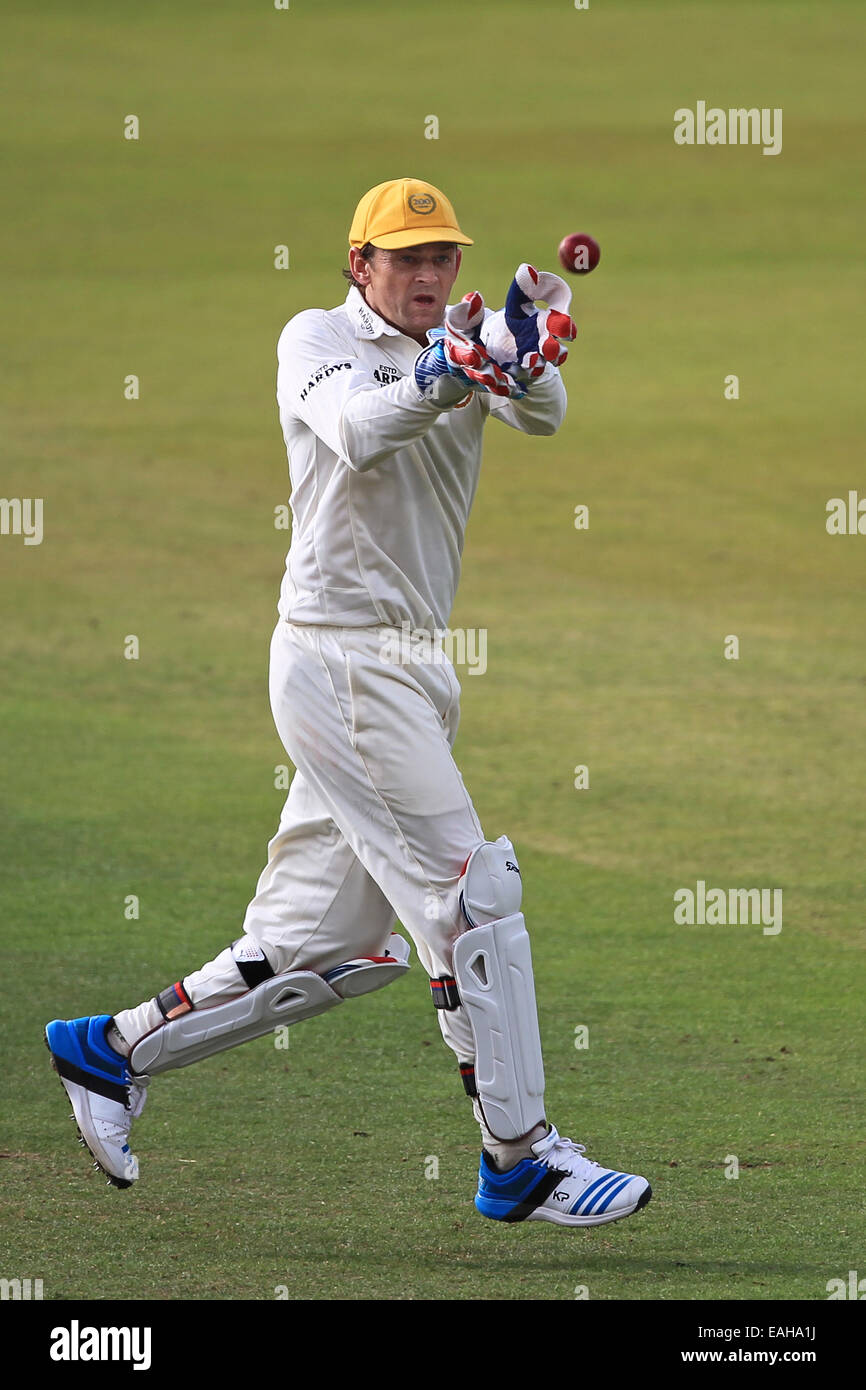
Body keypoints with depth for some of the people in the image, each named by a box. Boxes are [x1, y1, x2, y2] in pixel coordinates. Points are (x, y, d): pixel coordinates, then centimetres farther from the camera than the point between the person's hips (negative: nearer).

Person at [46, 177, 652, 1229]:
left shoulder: (464, 351, 13)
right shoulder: (318, 339, -2)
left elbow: (543, 415, -9)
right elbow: (356, 432, -24)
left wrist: (528, 358, -31)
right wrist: (435, 380, -43)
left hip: (410, 669, 8)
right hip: (340, 657, -8)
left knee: (331, 950, 10)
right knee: (472, 897, -11)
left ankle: (111, 1051, 22)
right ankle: (520, 1160, -7)